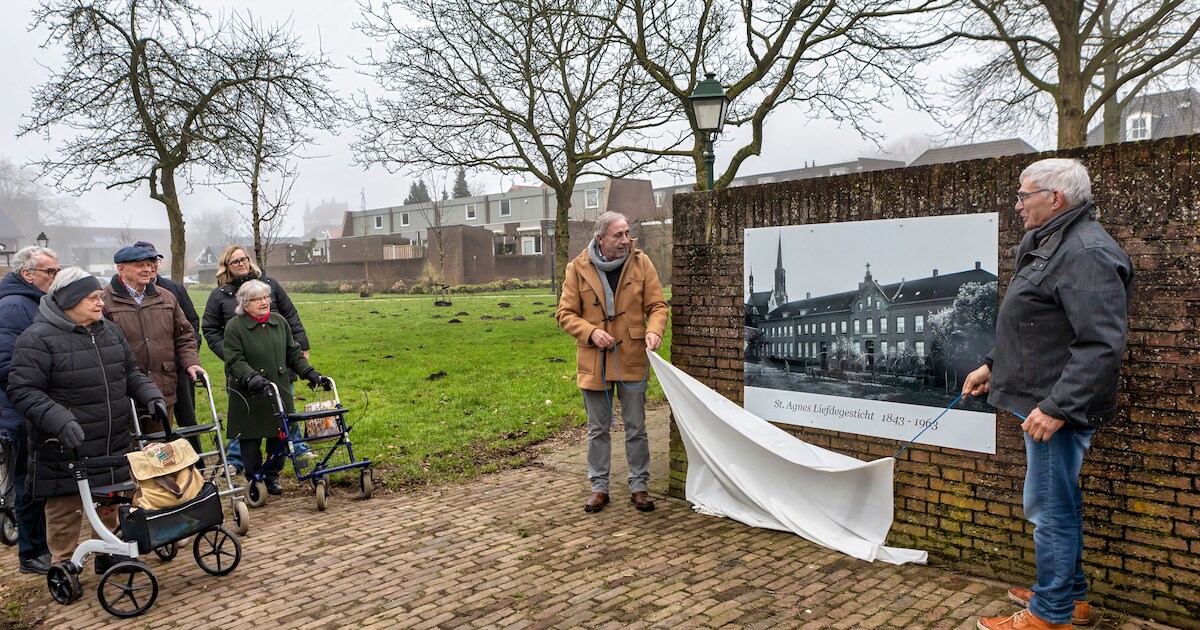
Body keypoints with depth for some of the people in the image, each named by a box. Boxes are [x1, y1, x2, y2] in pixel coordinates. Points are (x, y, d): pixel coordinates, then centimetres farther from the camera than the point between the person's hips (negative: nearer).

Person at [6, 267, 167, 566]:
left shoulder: (110, 330, 9)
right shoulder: (38, 337, -12)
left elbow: (131, 373, 18)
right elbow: (22, 390, -16)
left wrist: (151, 396, 0)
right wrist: (59, 421, -30)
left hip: (115, 445, 7)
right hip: (65, 450, -6)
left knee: (113, 503, 18)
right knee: (66, 511, 5)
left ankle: (111, 553, 36)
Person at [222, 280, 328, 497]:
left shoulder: (280, 322, 9)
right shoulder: (234, 326, -6)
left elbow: (293, 353, 13)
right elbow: (235, 361, -13)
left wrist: (309, 373, 3)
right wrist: (251, 378, -28)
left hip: (280, 391, 4)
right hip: (249, 396, -4)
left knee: (280, 435, 7)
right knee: (251, 438, 3)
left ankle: (272, 476, 24)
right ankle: (253, 479, 21)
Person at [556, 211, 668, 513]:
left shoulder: (641, 262, -3)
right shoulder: (578, 268, -5)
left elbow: (657, 305, -1)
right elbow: (565, 314, -2)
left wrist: (654, 330, -21)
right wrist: (591, 332, -18)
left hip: (632, 359, 0)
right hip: (594, 362, 0)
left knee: (636, 428, 9)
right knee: (598, 429, 11)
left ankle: (639, 485, 22)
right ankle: (599, 487, 23)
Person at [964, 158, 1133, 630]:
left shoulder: (1086, 254, -20)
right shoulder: (1051, 245, 15)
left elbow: (1101, 344, -27)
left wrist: (1059, 406, -28)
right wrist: (992, 365, 22)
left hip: (1059, 408, -11)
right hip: (1043, 399, 11)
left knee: (1050, 507, -1)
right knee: (1059, 503, 20)